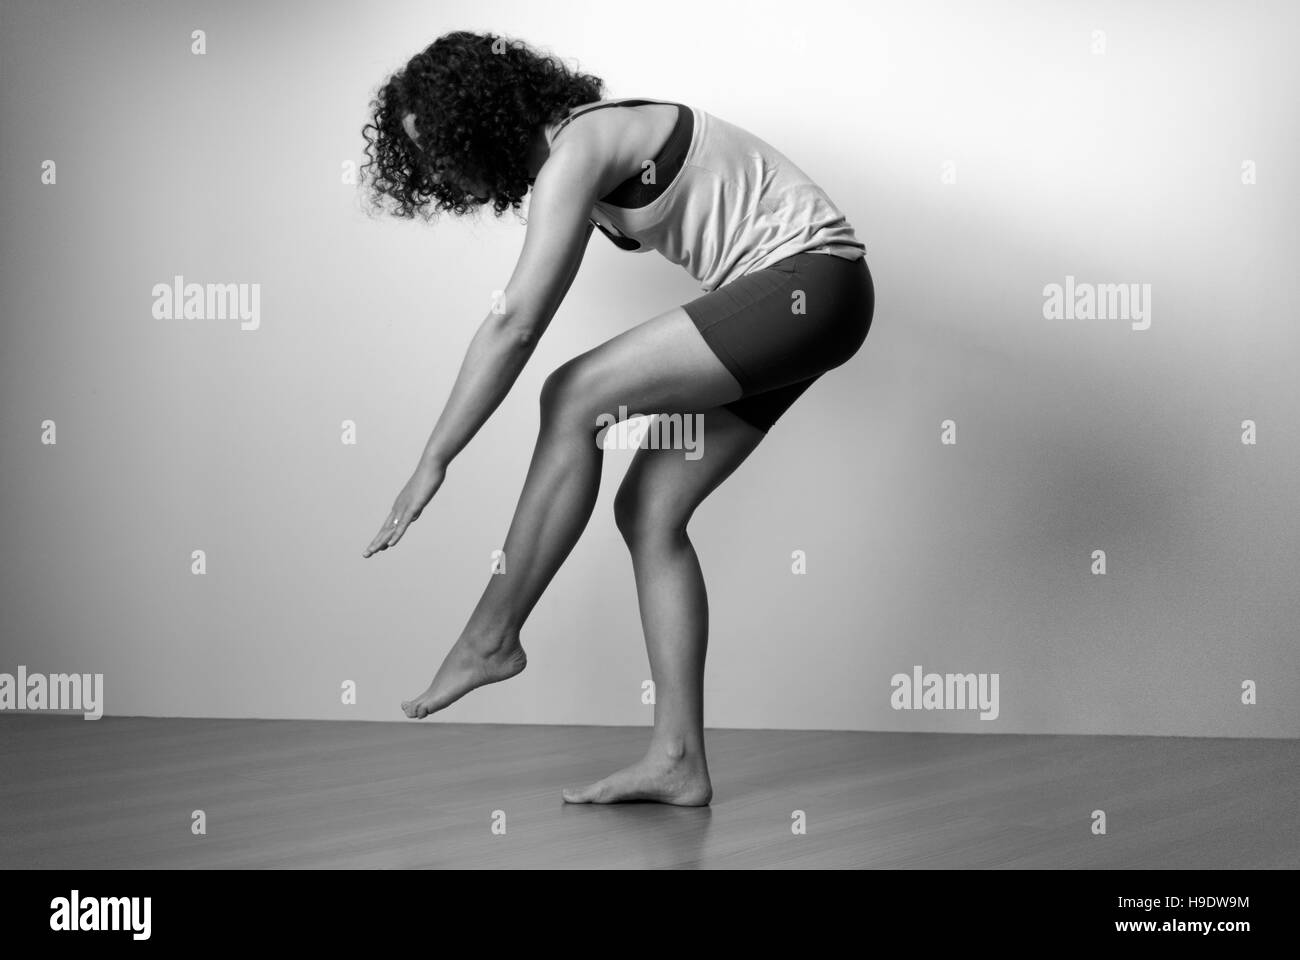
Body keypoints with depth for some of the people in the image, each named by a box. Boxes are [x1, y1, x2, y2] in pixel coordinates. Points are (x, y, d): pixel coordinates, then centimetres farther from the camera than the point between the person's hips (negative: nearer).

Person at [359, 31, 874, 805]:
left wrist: (433, 463, -20)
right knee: (648, 510, 3)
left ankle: (494, 637, -5)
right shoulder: (585, 141, 12)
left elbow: (515, 324, -22)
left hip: (812, 284, -10)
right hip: (782, 299, 10)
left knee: (572, 398, -16)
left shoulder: (575, 150, -17)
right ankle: (678, 758, 5)